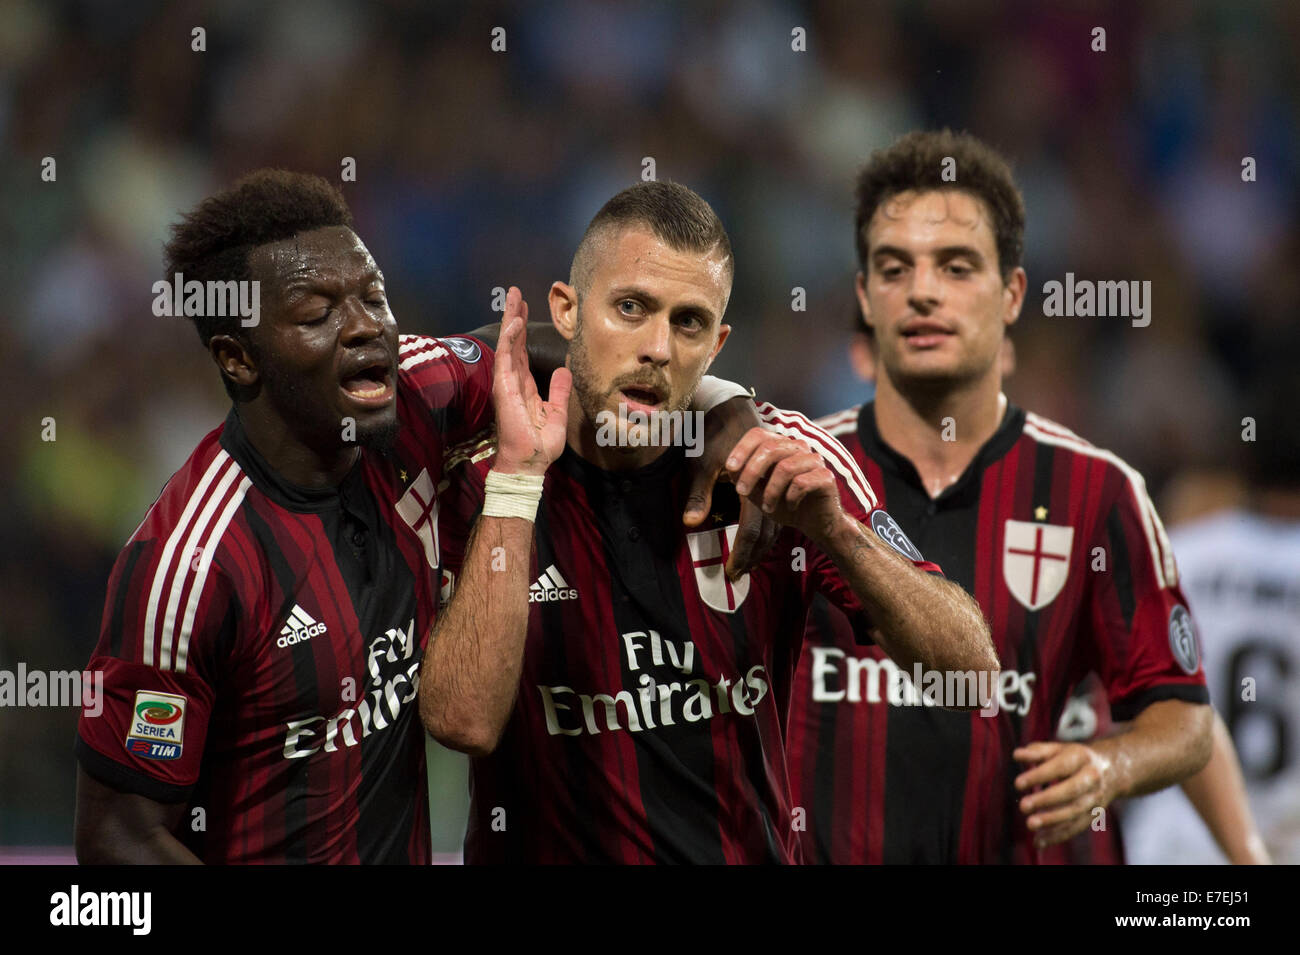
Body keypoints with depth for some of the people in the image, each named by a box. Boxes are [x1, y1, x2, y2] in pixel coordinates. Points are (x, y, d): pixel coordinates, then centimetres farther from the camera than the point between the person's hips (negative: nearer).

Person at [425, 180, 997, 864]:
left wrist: (835, 530, -16)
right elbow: (464, 723, -19)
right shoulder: (473, 481, -5)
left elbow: (969, 667, -1)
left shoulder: (783, 462, 1)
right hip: (544, 851, -1)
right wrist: (517, 474, -20)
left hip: (755, 852, 2)